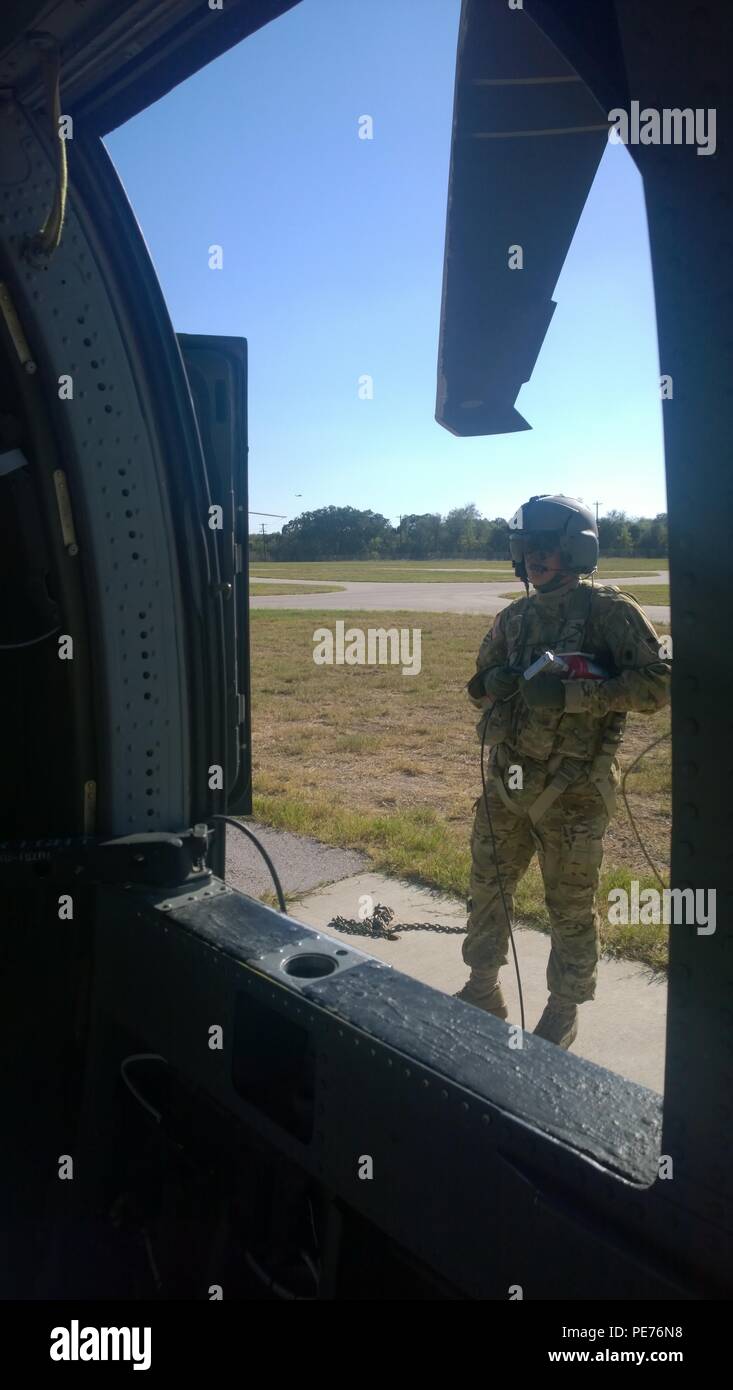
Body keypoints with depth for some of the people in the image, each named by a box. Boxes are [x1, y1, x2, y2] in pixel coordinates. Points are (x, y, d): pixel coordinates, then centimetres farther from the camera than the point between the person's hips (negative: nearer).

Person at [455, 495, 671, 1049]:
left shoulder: (609, 610, -9)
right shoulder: (513, 618, 9)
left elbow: (658, 683, -16)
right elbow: (480, 687, 18)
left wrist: (570, 694, -24)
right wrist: (493, 682, -7)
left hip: (572, 790, -6)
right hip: (505, 781, 6)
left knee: (571, 908, 8)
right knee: (487, 888, 16)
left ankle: (564, 1013, 28)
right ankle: (483, 990, 36)